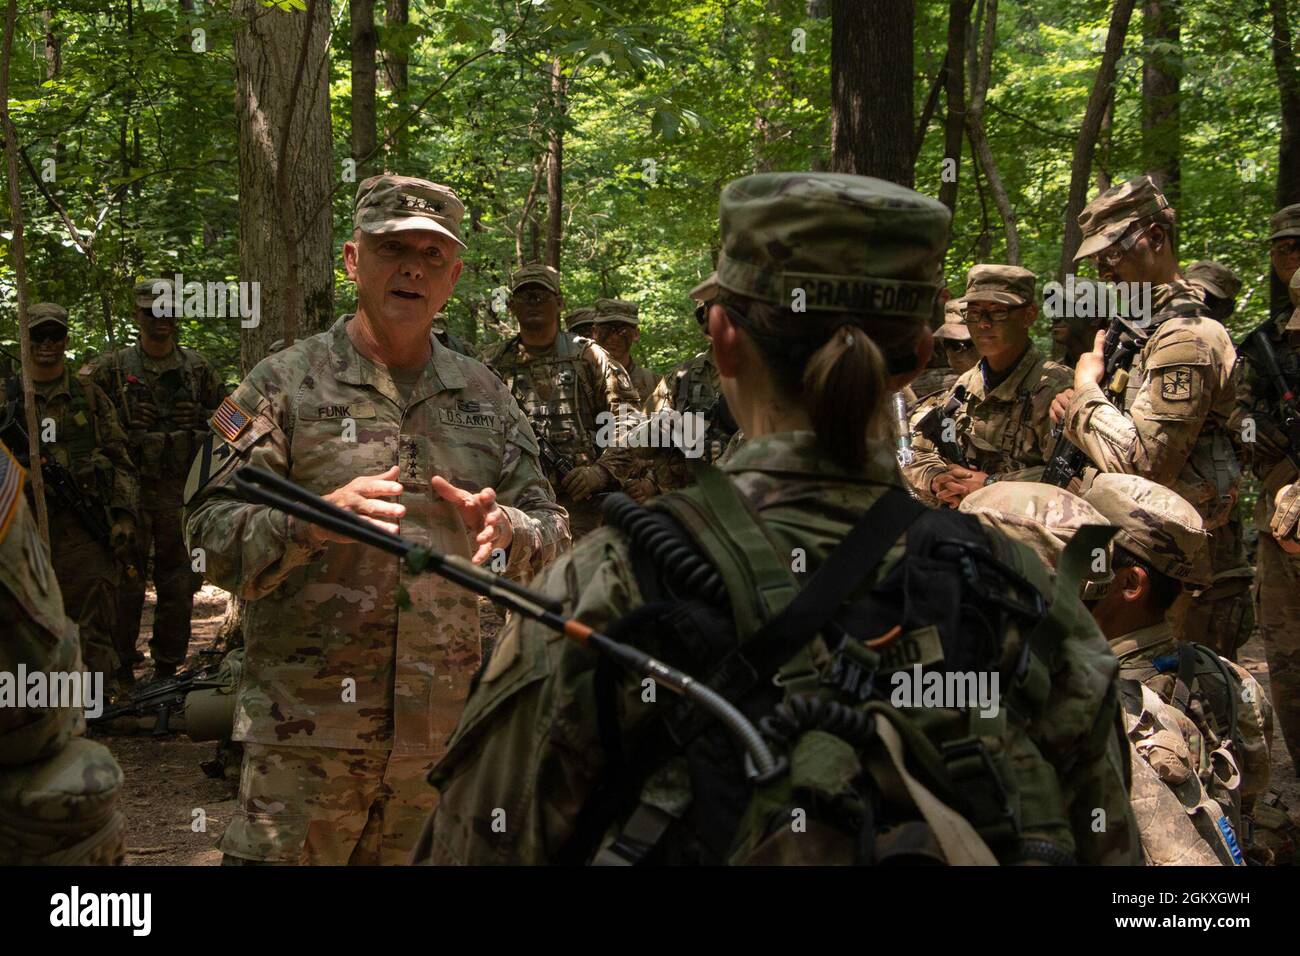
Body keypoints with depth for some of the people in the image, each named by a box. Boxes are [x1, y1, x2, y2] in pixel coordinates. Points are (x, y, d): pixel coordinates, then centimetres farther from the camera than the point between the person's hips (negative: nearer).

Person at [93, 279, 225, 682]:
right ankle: (122, 668, 8)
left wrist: (199, 418, 1)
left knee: (179, 581, 6)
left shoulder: (197, 367, 10)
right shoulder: (112, 368, 3)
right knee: (126, 579, -1)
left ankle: (168, 666, 16)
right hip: (131, 488, -2)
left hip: (183, 490, 2)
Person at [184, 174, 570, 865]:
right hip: (307, 729, -4)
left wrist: (504, 529, -11)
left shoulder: (484, 395, 12)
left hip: (444, 730, 4)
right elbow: (212, 534, -8)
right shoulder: (286, 383, -1)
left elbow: (550, 531, 12)